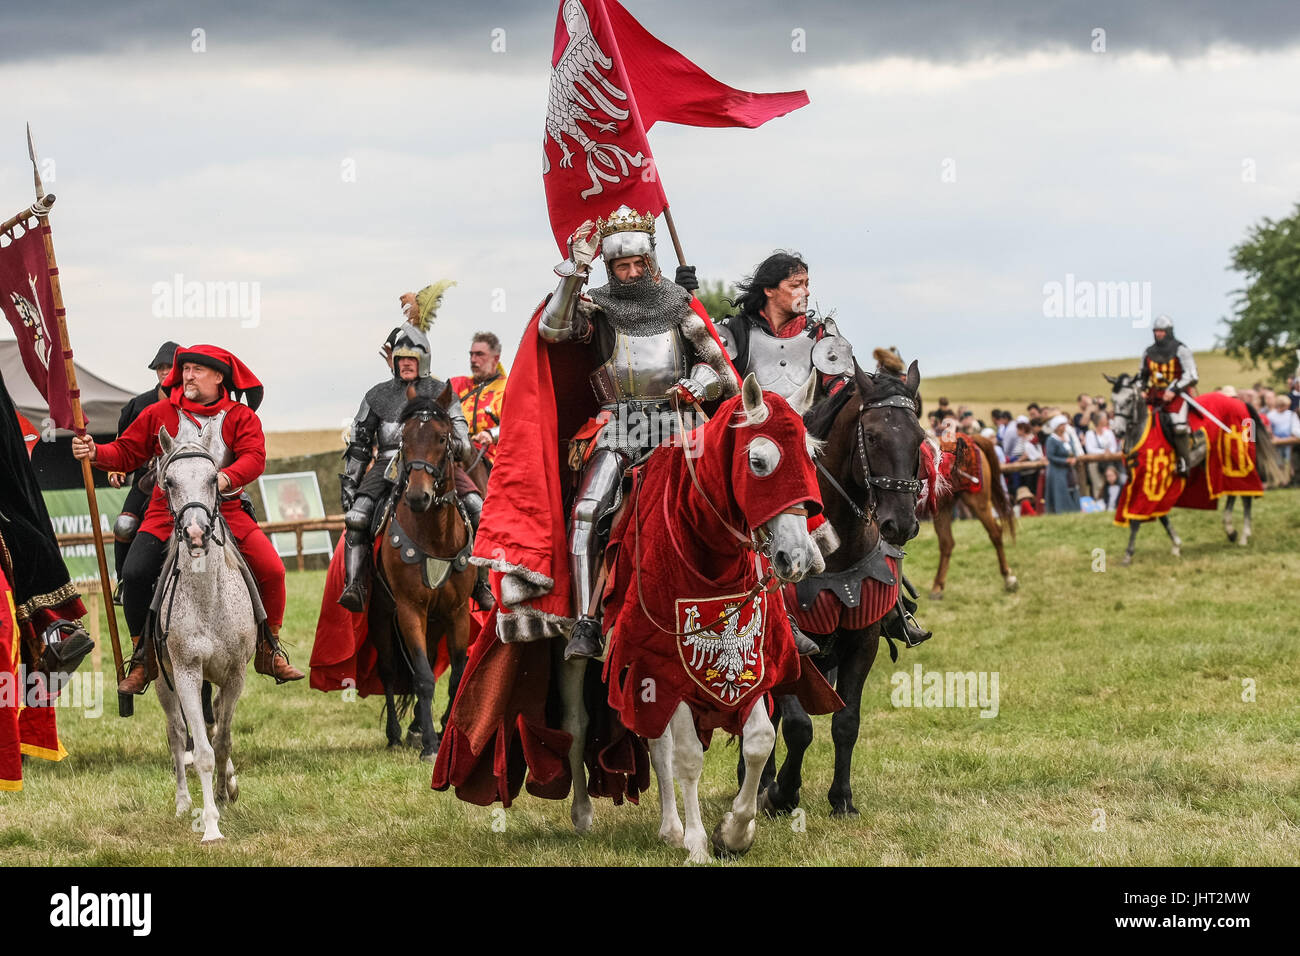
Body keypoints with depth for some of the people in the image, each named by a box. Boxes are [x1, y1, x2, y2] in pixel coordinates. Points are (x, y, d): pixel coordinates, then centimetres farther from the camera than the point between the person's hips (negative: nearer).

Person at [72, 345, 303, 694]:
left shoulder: (241, 417, 3)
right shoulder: (159, 414, 7)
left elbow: (254, 458, -11)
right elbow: (126, 452, 9)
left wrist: (226, 477, -31)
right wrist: (95, 452, -11)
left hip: (225, 510, 0)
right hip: (167, 511, 0)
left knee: (271, 570, -14)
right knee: (135, 573, -20)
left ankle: (270, 651, 7)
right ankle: (143, 657, -1)